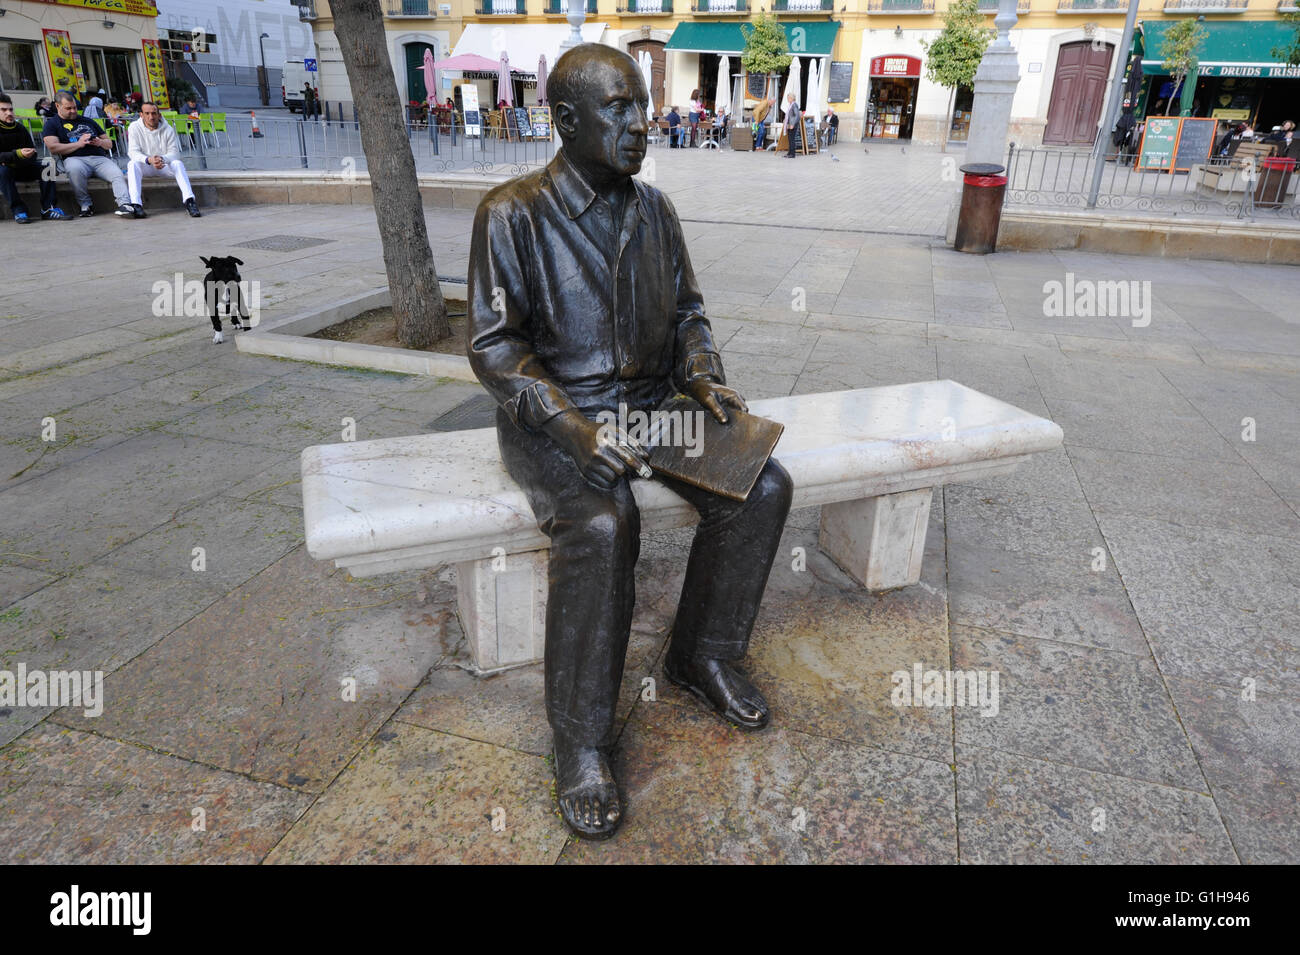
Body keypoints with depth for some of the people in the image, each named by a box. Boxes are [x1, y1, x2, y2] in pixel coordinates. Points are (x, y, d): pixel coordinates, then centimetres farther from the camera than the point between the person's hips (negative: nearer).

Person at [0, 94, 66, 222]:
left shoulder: (20, 128, 5)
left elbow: (33, 153, 0)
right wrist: (17, 155, -37)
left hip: (22, 168, 4)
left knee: (46, 166, -18)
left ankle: (48, 208, -25)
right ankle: (18, 209, -33)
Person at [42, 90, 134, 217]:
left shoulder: (88, 121, 31)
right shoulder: (52, 123, 17)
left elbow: (109, 143, 28)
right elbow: (53, 148, 1)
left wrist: (100, 142, 4)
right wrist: (78, 144, -4)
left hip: (100, 158, 3)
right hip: (76, 159, -3)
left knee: (118, 175, -29)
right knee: (75, 169, -39)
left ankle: (124, 204, -46)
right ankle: (85, 204, -26)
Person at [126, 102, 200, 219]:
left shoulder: (168, 129, -4)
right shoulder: (134, 128, -6)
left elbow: (174, 152, -10)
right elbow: (134, 152, -14)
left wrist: (162, 159, -34)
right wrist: (149, 160, -36)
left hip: (164, 165, 0)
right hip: (145, 166, 0)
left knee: (178, 163, -29)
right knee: (132, 164, -31)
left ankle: (189, 201, -43)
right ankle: (136, 205, -42)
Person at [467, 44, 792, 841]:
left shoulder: (655, 209, 8)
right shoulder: (514, 213, -10)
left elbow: (688, 314, 15)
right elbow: (494, 345, -13)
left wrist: (706, 379, -5)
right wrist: (573, 427, -26)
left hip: (648, 404, 6)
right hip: (554, 415, -5)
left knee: (762, 486, -15)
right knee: (602, 526, -34)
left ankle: (703, 654, 7)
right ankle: (581, 738, -13)